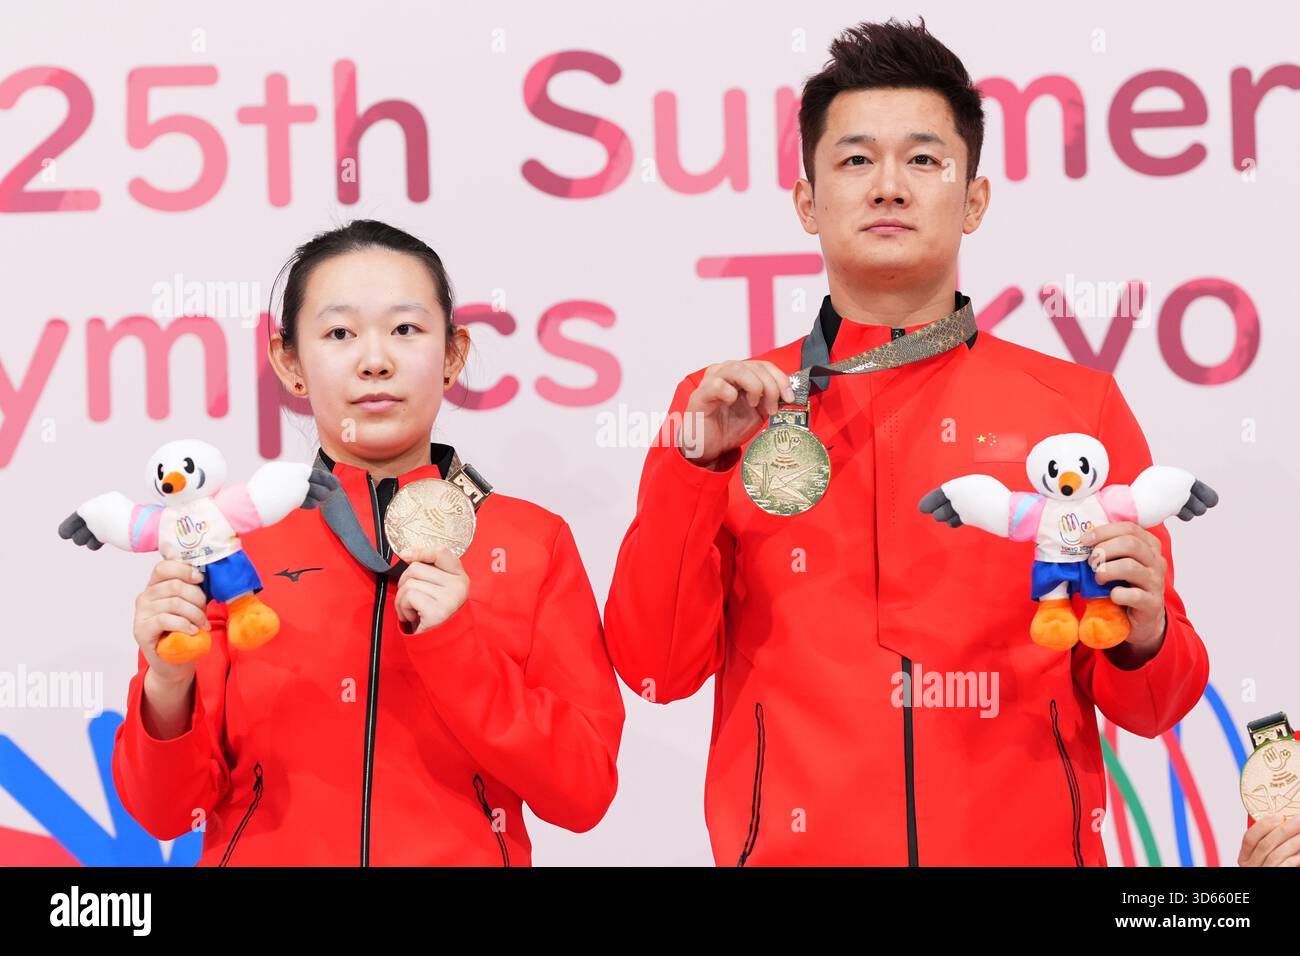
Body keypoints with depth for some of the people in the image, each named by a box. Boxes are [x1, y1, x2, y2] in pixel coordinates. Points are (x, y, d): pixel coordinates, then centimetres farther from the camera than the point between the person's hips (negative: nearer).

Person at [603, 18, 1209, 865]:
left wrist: (1141, 639, -17)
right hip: (794, 843, 0)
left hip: (1031, 842, 0)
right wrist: (696, 463, -14)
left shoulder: (1080, 406, 1)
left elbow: (1151, 704, 3)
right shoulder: (720, 408, 3)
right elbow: (656, 669, -4)